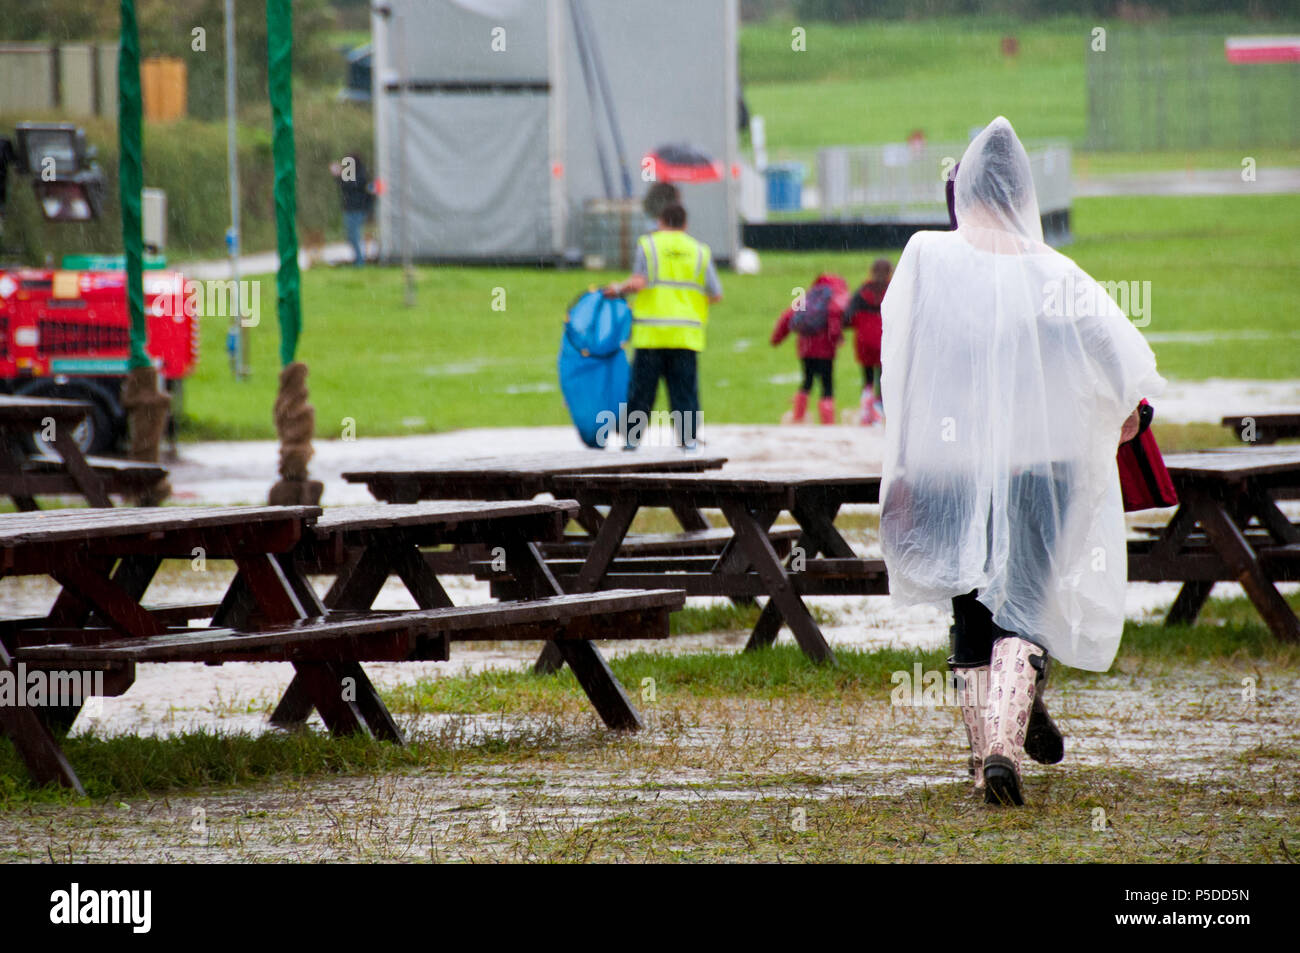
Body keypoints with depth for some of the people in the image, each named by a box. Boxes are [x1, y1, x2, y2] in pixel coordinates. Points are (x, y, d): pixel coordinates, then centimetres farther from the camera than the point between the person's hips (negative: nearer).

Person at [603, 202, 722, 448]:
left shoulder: (647, 245, 1)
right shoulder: (700, 251, 8)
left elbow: (638, 282, -12)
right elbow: (716, 295, 6)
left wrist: (619, 288, 6)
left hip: (651, 334, -1)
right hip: (687, 335, 1)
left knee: (641, 388, 5)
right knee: (685, 389, 4)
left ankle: (632, 437, 6)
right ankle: (689, 437, -2)